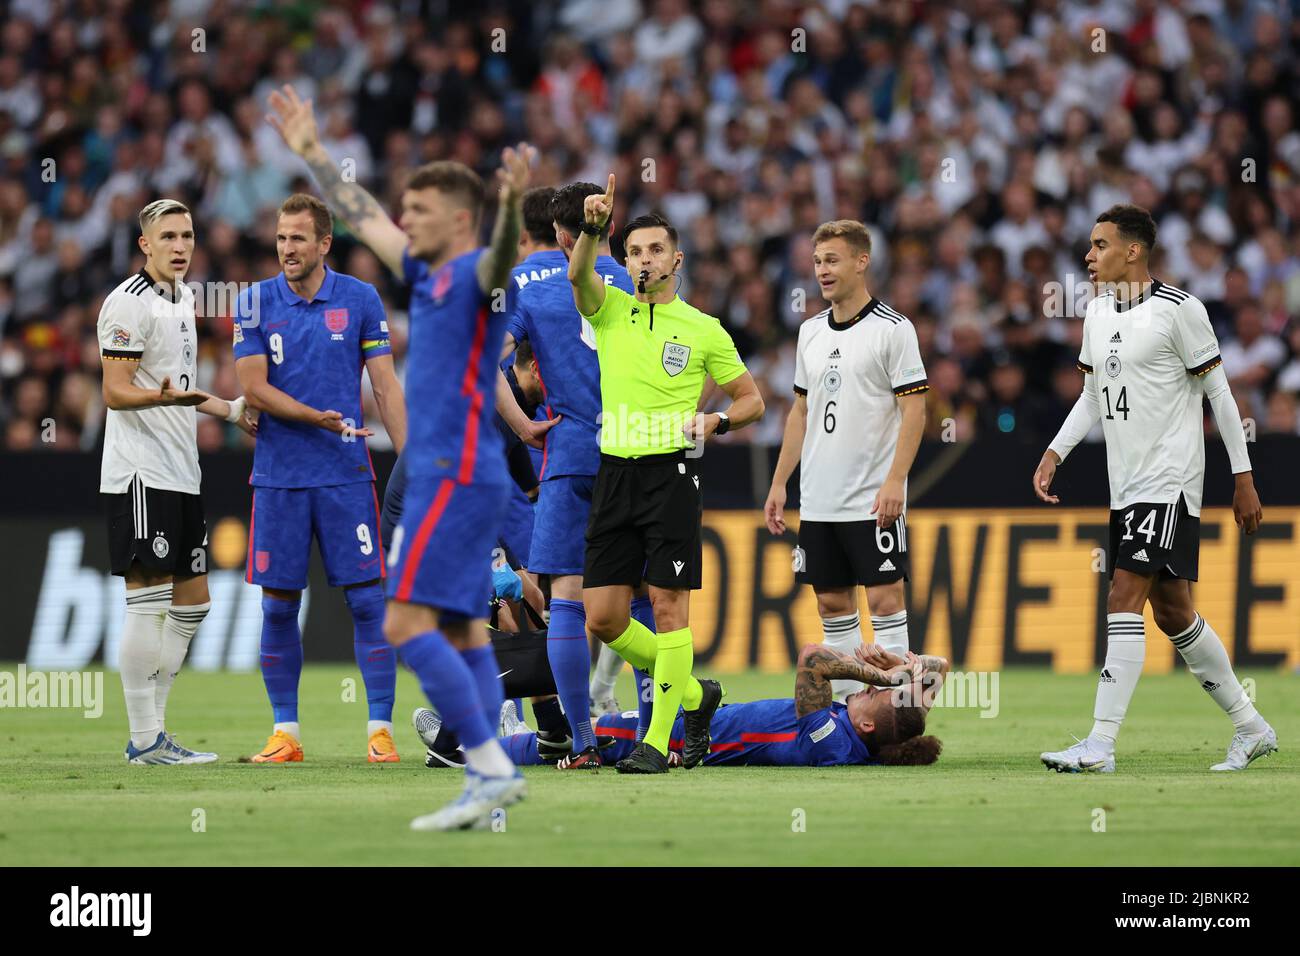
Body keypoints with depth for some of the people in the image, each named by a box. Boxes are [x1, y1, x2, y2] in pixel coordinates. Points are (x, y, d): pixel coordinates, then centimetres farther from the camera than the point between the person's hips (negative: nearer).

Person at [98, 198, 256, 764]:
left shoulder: (183, 299, 18)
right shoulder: (129, 303, -11)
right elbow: (116, 392, -17)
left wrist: (230, 410, 34)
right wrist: (165, 396, -34)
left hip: (181, 473, 10)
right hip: (140, 475, -10)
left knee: (191, 603, 11)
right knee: (148, 604, -10)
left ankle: (153, 726, 16)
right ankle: (143, 739, -8)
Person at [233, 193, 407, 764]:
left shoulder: (360, 299, 2)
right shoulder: (256, 303, 3)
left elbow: (385, 384, 3)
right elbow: (253, 388, -3)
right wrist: (317, 417, -17)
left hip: (347, 475, -1)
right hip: (278, 476, 1)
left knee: (367, 600, -5)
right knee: (278, 605, 3)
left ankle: (380, 728, 0)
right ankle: (285, 732, 11)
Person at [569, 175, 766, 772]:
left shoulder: (703, 330, 5)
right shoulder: (609, 310, 9)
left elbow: (752, 399, 12)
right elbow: (578, 275, -13)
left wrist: (715, 420, -9)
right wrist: (592, 228, -32)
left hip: (671, 472, -3)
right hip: (615, 473, 3)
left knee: (668, 604, -8)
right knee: (602, 617, 0)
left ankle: (659, 739, -3)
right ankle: (693, 695, 20)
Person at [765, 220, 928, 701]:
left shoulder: (893, 329, -7)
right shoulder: (811, 331, 12)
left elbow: (914, 409, -10)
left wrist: (895, 481, -18)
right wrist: (778, 484, 14)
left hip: (873, 499, -7)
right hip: (818, 499, 7)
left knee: (883, 598, -7)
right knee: (832, 602, 7)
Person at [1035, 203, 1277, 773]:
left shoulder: (1179, 310, -10)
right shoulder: (1097, 313, 12)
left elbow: (1218, 391, -6)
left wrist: (1243, 477, -5)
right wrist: (1054, 454, 6)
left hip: (1169, 480, -8)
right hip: (1127, 486, 8)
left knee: (1125, 599, -16)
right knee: (1170, 612, 11)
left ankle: (1100, 746, -19)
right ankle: (1250, 727, 23)